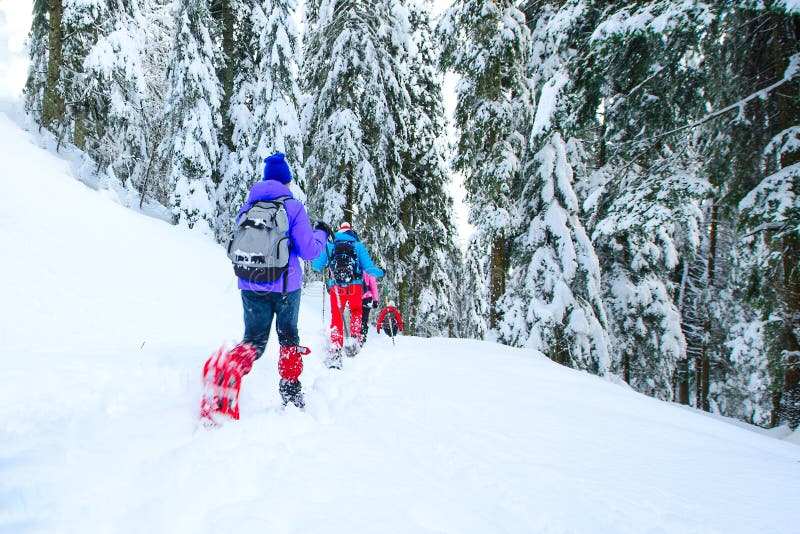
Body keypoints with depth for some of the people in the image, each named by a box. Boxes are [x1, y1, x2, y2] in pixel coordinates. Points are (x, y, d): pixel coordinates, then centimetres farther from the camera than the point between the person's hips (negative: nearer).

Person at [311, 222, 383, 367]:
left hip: (335, 287, 0)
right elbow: (368, 267, 5)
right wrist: (380, 272, 23)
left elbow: (316, 266, 14)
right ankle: (355, 337, 8)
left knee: (336, 317, 5)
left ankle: (335, 350, -7)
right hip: (354, 286, 0)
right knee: (356, 311, 25)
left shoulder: (329, 246, 13)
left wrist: (314, 264, 38)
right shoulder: (359, 245, 10)